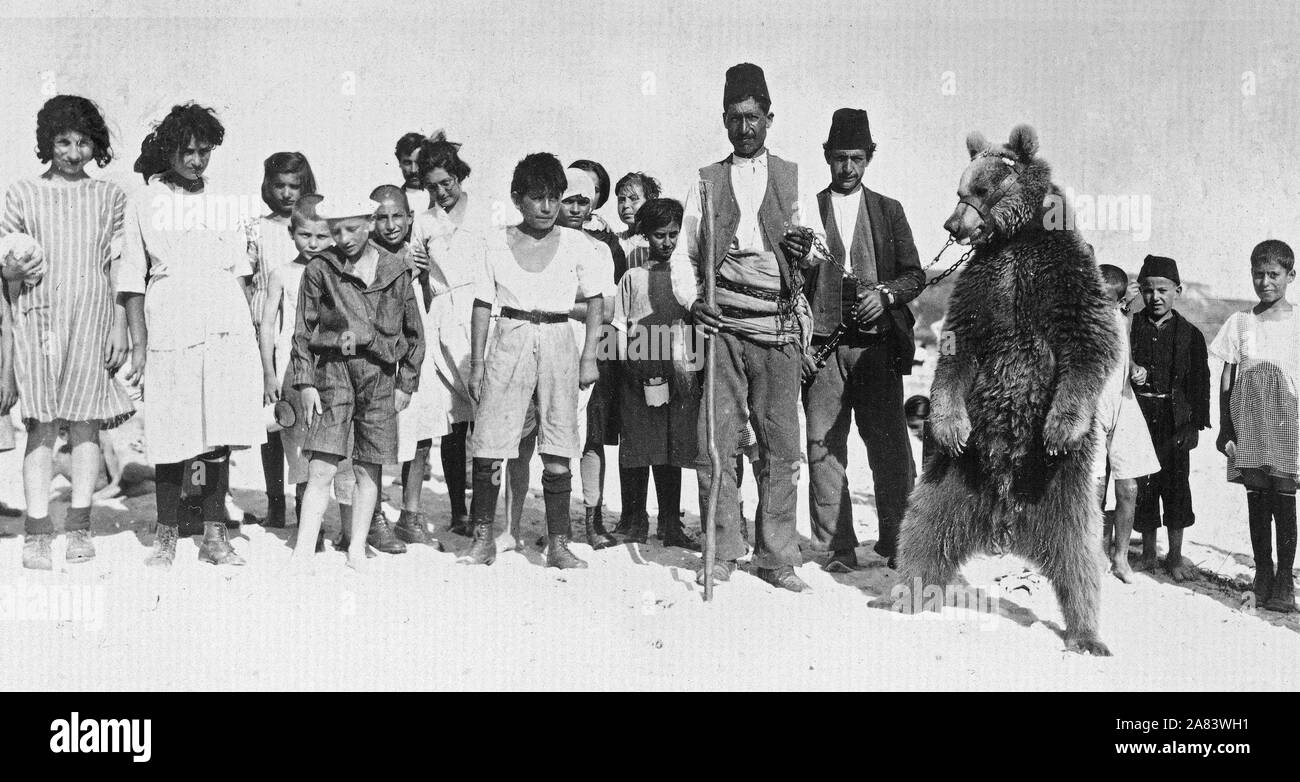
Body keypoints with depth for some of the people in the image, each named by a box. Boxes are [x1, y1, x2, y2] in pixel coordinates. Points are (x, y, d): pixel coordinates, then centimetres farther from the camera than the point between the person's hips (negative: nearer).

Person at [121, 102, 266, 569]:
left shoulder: (220, 201, 15)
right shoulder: (144, 202, 7)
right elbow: (131, 279, 5)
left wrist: (246, 328, 7)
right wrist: (138, 344, -1)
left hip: (225, 328, 2)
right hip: (169, 329, -2)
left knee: (220, 434, 0)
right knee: (171, 436, -3)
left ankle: (214, 535, 7)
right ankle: (166, 535, 9)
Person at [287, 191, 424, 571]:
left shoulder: (396, 270, 5)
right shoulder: (320, 269, 2)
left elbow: (414, 332, 12)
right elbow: (303, 331, 5)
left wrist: (406, 383, 8)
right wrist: (305, 382, -2)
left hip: (380, 374, 2)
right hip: (333, 370, -2)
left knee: (368, 470, 7)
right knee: (321, 469, -9)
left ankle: (357, 549, 18)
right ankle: (301, 555, -6)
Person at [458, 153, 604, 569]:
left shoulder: (577, 245, 5)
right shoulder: (499, 245, 5)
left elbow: (595, 301, 9)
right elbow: (483, 304, 8)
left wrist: (589, 357, 3)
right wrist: (477, 363, 5)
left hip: (558, 343, 0)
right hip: (510, 342, 0)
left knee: (558, 450, -1)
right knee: (489, 444, -5)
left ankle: (558, 544, 7)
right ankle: (483, 539, 8)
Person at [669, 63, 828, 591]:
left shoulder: (791, 178, 12)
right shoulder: (707, 182, 12)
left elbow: (818, 248, 10)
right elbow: (683, 254, 13)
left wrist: (808, 246, -14)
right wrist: (691, 299, -4)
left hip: (779, 327, 0)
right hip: (724, 326, 0)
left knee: (780, 445, 1)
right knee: (715, 441, -3)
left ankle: (776, 556, 9)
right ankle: (722, 551, 9)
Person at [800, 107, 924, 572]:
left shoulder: (889, 211, 15)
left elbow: (915, 275, 14)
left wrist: (886, 293, -7)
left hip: (877, 343, 1)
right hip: (821, 344, 0)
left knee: (889, 446, -2)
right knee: (824, 447, -2)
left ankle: (897, 541, 8)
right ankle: (837, 547, 4)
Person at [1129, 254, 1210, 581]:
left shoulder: (1189, 334, 2)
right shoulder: (1131, 328, 3)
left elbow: (1200, 382, 3)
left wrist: (1195, 423, -2)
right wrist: (1131, 372, -20)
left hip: (1175, 421, -1)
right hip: (1138, 417, 1)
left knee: (1176, 485, 3)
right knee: (1142, 484, 6)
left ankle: (1175, 555, 15)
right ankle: (1148, 550, 22)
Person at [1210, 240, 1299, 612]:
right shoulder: (1240, 322, 6)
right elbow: (1226, 379, 7)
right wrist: (1225, 429, 3)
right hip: (1248, 427, 2)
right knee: (1256, 501, 7)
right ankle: (1262, 576, 17)